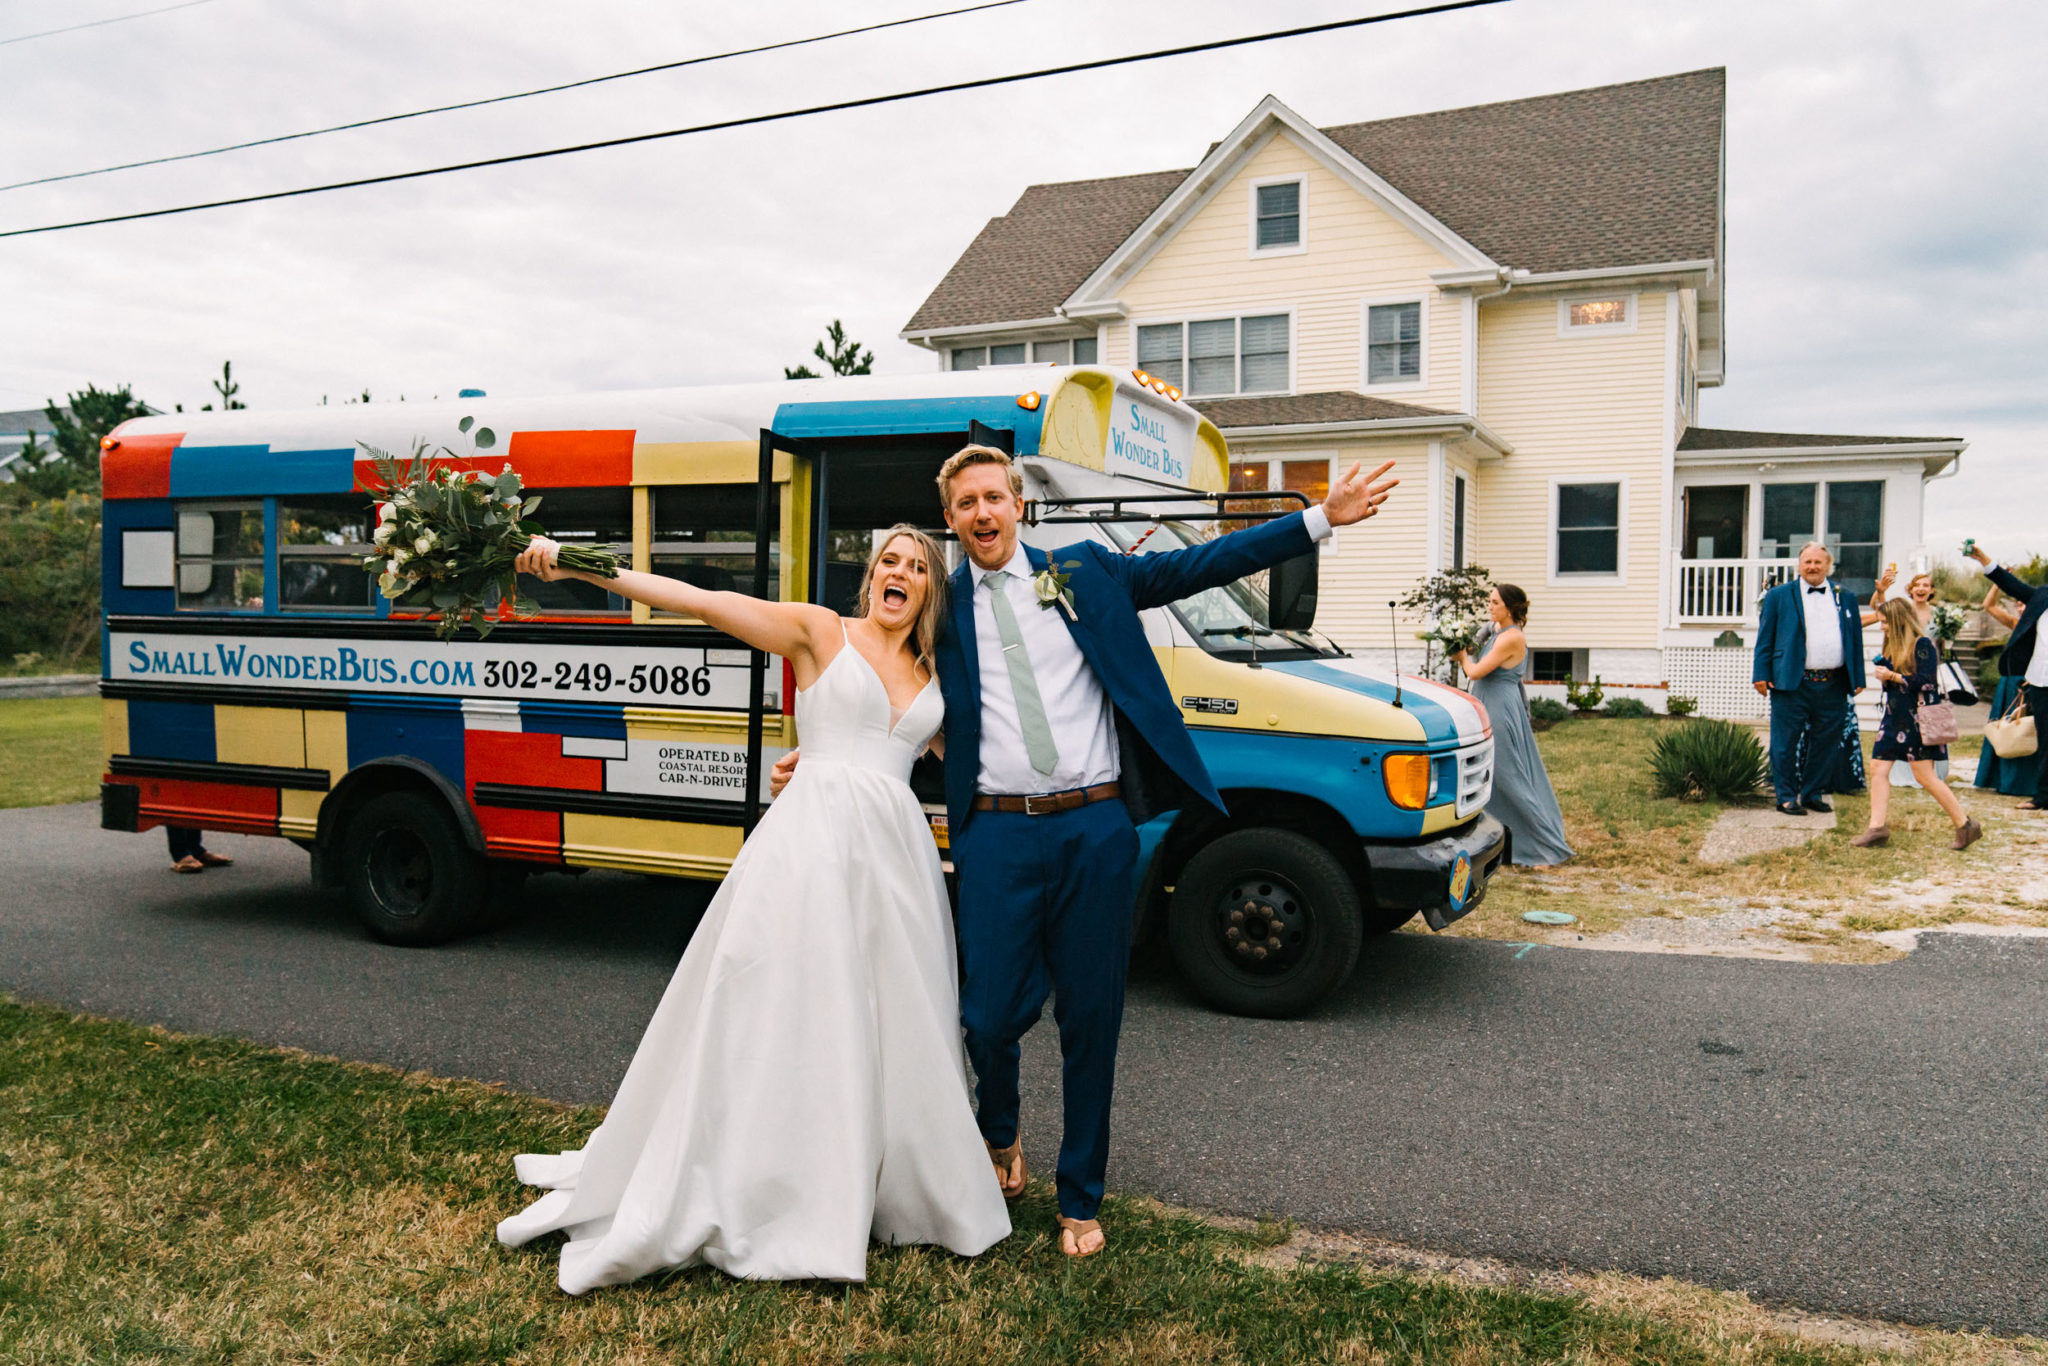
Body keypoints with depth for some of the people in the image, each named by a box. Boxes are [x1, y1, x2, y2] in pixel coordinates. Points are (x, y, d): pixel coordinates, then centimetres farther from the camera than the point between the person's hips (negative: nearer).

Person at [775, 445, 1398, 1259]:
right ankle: (1000, 1133, 36)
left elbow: (1200, 565, 9)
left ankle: (1080, 1202, 26)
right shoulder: (941, 607, 8)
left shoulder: (1086, 573, 9)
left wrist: (1321, 518, 6)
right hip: (997, 833, 0)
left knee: (1091, 1019, 7)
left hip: (1096, 827, 1)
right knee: (992, 1013, -1)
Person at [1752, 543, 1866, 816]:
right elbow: (1765, 638, 3)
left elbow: (1855, 639, 16)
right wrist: (1762, 675, -4)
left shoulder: (1845, 597, 14)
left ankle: (1811, 794, 20)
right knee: (1786, 743, 0)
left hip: (1833, 687, 3)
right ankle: (1786, 797, 9)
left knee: (1826, 743, 8)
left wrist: (1858, 679, 10)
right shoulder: (1779, 595, 5)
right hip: (1792, 683, -3)